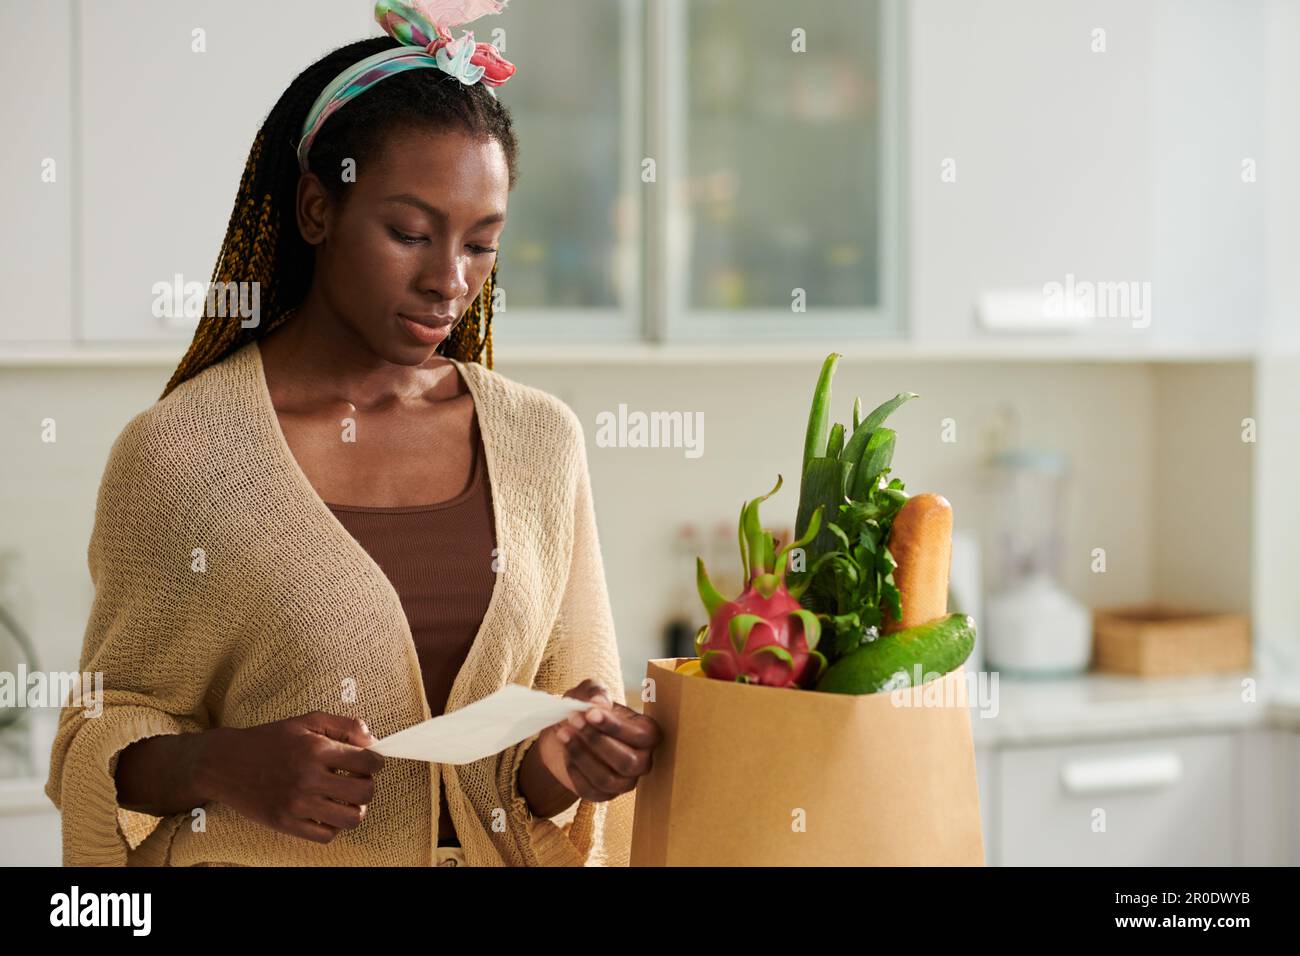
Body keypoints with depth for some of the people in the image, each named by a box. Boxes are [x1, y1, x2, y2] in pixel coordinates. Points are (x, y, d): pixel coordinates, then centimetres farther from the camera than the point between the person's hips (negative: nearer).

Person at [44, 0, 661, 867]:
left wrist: (567, 763, -10)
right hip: (262, 856, -2)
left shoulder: (541, 440, 4)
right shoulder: (178, 454, -7)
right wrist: (223, 766, -17)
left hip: (499, 852, 2)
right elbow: (106, 738, 0)